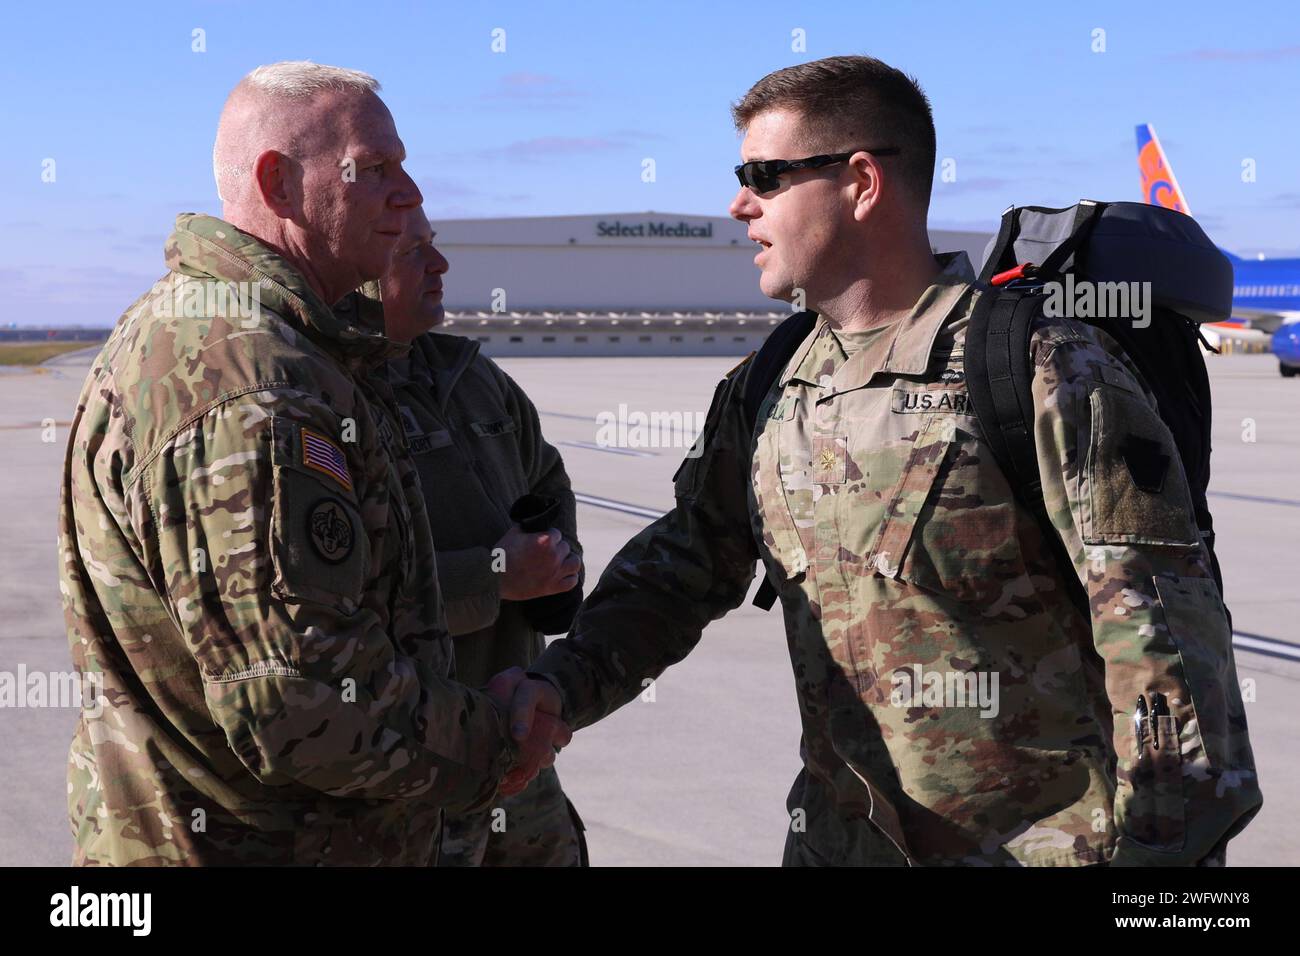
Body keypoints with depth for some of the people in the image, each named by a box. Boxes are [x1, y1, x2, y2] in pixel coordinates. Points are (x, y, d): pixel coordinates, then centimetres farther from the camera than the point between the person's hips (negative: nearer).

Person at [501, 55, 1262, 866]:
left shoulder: (1050, 373, -17)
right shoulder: (764, 393, 4)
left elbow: (1162, 644, -18)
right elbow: (682, 570, 13)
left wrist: (1164, 842, -22)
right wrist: (562, 683, -1)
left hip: (1041, 844, -6)